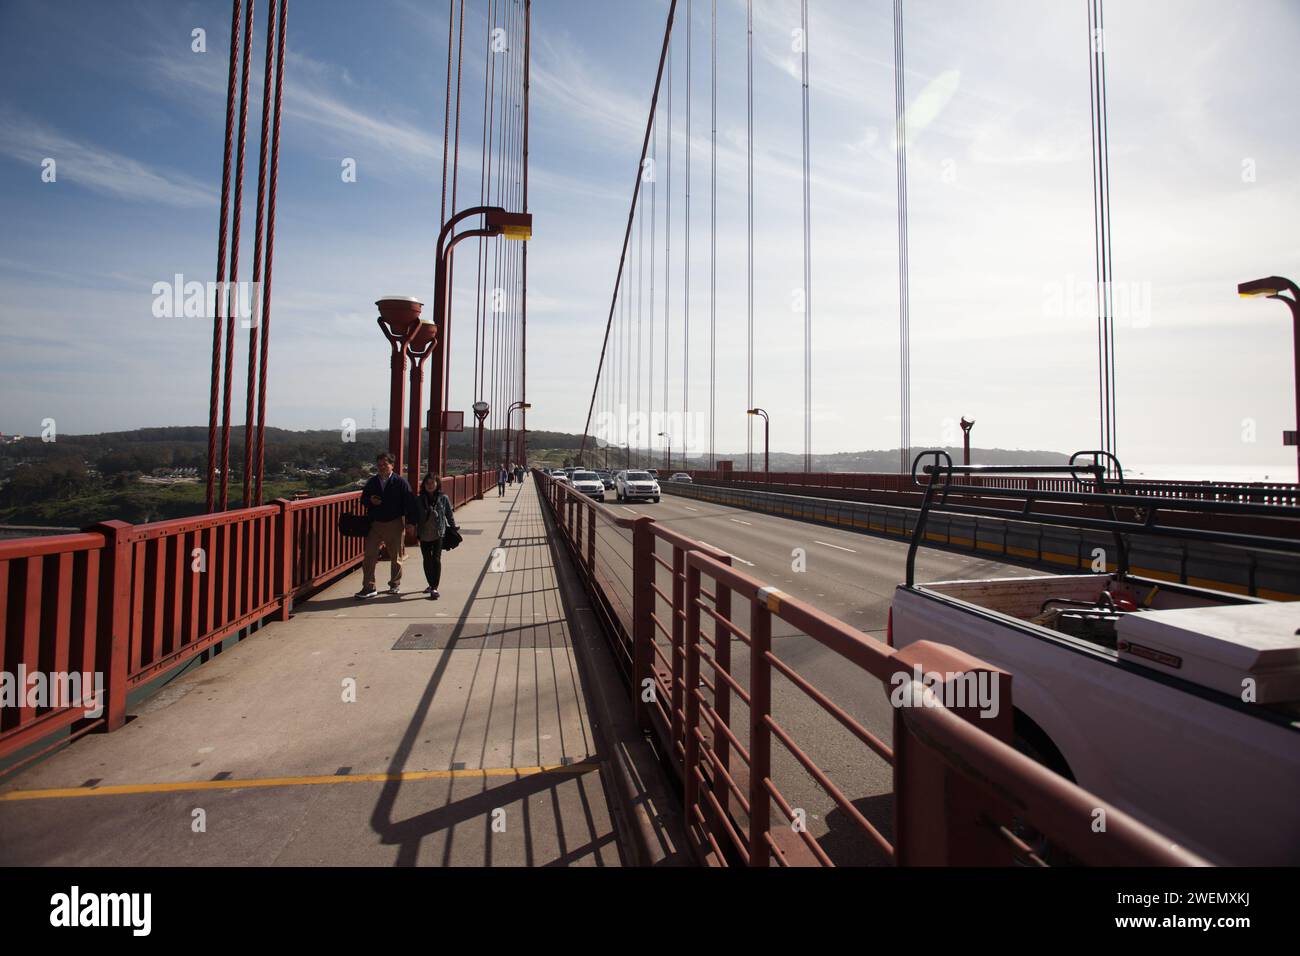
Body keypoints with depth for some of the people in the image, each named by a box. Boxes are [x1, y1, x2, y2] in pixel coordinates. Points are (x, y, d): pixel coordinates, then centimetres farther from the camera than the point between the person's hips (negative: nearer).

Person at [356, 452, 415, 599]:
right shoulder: (372, 482, 5)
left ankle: (395, 585, 26)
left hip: (394, 524, -3)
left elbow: (409, 503, -6)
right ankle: (368, 587, 6)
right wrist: (370, 500, -8)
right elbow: (363, 498, 16)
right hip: (375, 524, 3)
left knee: (395, 557, 10)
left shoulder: (400, 482, -5)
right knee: (369, 556, -2)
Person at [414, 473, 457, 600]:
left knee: (436, 559, -8)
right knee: (427, 560, 11)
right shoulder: (419, 500, 4)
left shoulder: (443, 499, 0)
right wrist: (414, 530, 1)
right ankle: (431, 585, 28)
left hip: (439, 534, -3)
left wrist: (453, 528, 8)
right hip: (424, 535, 3)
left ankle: (434, 588, -7)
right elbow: (415, 516, 8)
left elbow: (449, 514, 7)